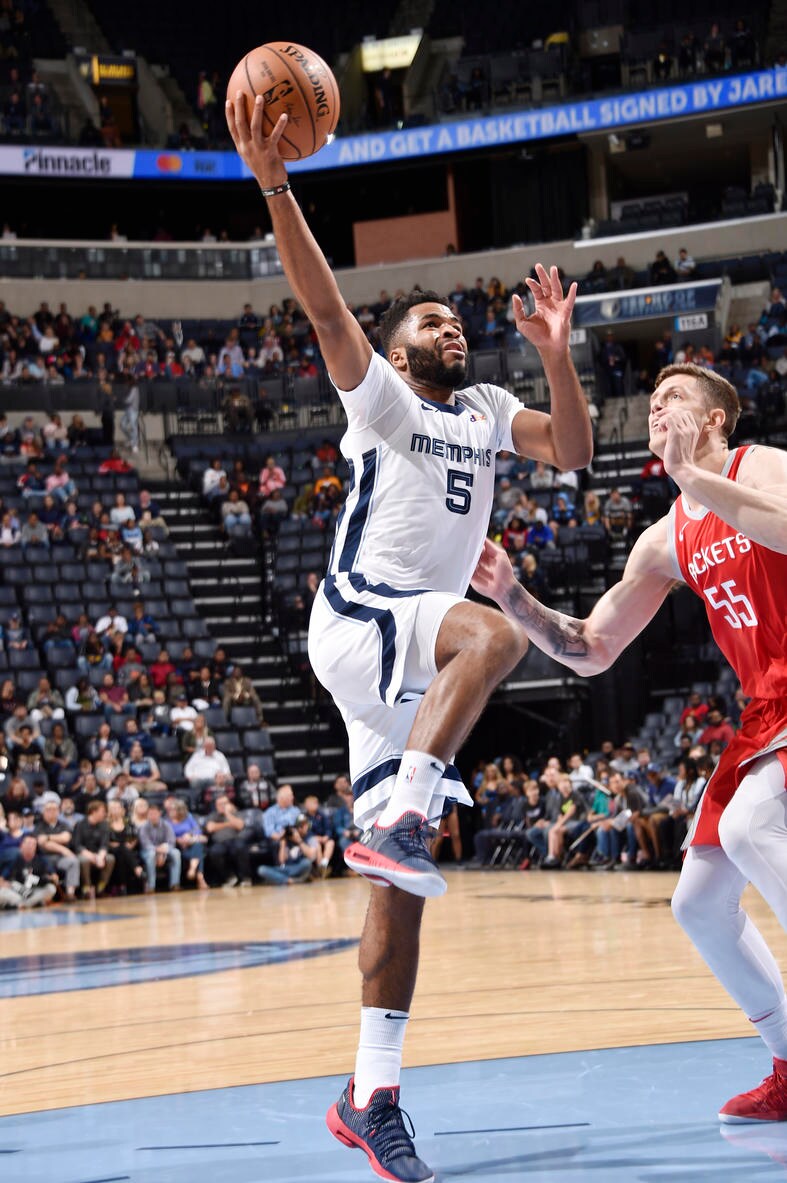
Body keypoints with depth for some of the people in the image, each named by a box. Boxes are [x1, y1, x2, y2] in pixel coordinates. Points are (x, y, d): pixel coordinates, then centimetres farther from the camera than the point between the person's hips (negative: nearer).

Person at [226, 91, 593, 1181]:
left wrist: (556, 355, -5)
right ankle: (398, 817, -38)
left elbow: (574, 453, 10)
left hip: (412, 670, 6)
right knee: (494, 635, -37)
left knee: (401, 889, 2)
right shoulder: (379, 395, 3)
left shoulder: (488, 410, 21)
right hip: (355, 623, -6)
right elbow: (324, 306, -13)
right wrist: (273, 186, -25)